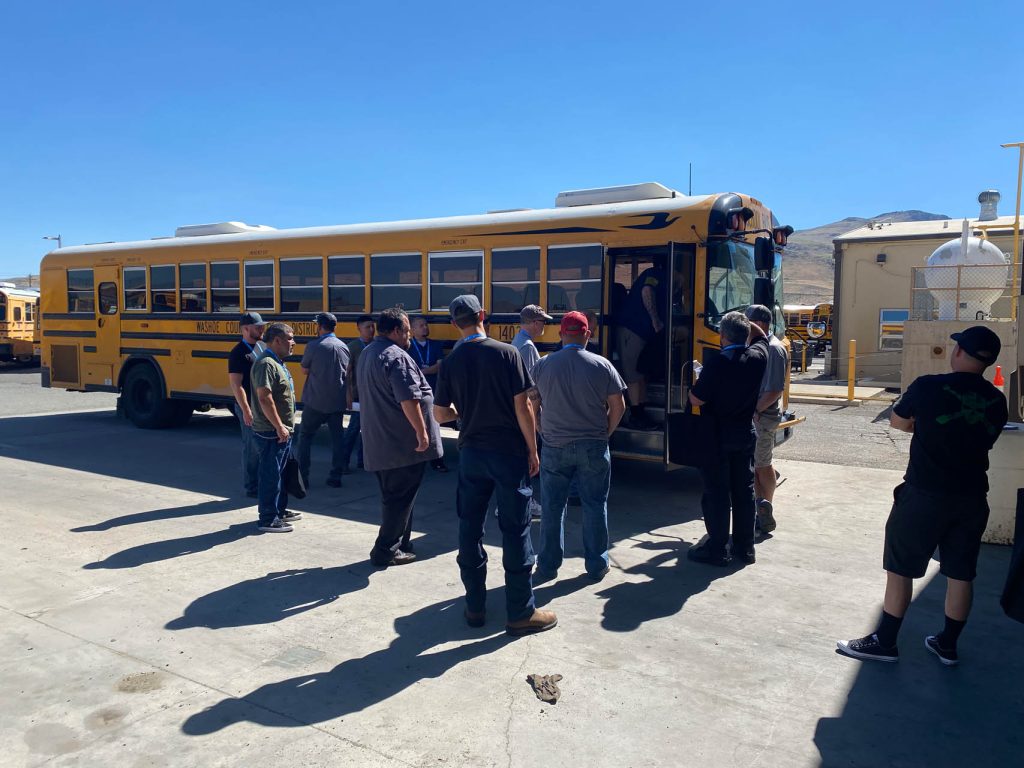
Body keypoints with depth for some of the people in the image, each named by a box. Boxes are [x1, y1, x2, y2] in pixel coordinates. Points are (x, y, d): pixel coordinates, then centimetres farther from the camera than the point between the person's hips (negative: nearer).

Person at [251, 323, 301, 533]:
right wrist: (279, 427, -23)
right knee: (271, 474, -3)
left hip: (282, 430, 10)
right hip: (272, 432, -10)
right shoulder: (266, 364, -18)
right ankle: (268, 519, 5)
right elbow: (264, 398, -24)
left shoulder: (278, 363, 15)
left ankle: (280, 510, 31)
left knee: (281, 472, 19)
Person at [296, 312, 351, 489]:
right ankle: (336, 477, 11)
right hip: (338, 400, 4)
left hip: (316, 401, -4)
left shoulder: (313, 346, -10)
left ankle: (302, 477, 8)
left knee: (305, 436, 9)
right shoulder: (343, 346, 4)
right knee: (338, 437, 10)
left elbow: (305, 369, -1)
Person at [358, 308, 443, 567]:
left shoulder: (367, 354, 14)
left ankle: (398, 544, 27)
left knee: (392, 495, 18)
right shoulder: (396, 356, -19)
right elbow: (409, 399, -25)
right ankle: (386, 551, 7)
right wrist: (421, 431, -20)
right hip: (403, 442, -10)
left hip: (378, 439, 10)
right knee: (401, 497, 1)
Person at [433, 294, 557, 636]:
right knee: (515, 530, 4)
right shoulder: (506, 353, -9)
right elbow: (522, 407, -11)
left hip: (471, 453, 3)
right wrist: (532, 450, -2)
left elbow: (440, 414, 3)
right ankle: (521, 613, 12)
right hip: (508, 453, -3)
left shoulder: (450, 362, -1)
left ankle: (475, 607, 23)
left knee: (470, 529, 13)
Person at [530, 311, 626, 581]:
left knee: (552, 507, 11)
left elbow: (530, 404, 2)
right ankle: (597, 565, 20)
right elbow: (618, 406, -4)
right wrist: (605, 433, 10)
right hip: (593, 447, -1)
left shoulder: (543, 366, -2)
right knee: (595, 506, 11)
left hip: (555, 447, 1)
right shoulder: (602, 365, -6)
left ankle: (547, 566, 20)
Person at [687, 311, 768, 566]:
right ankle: (745, 547, 23)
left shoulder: (717, 364, -20)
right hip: (745, 435, 6)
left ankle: (717, 549, 8)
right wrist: (746, 323, 16)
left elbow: (696, 399, -16)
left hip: (717, 436, -6)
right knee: (744, 490, 14)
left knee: (716, 493, 2)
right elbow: (760, 336, 22)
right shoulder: (758, 357, -2)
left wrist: (697, 381, 1)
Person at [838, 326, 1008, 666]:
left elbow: (897, 422, 2)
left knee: (901, 567, 5)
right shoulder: (997, 401, 2)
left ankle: (884, 642, 12)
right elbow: (986, 440, 15)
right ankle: (948, 644, 27)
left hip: (925, 494, -5)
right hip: (972, 497, 5)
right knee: (960, 573, 14)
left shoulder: (928, 387, -13)